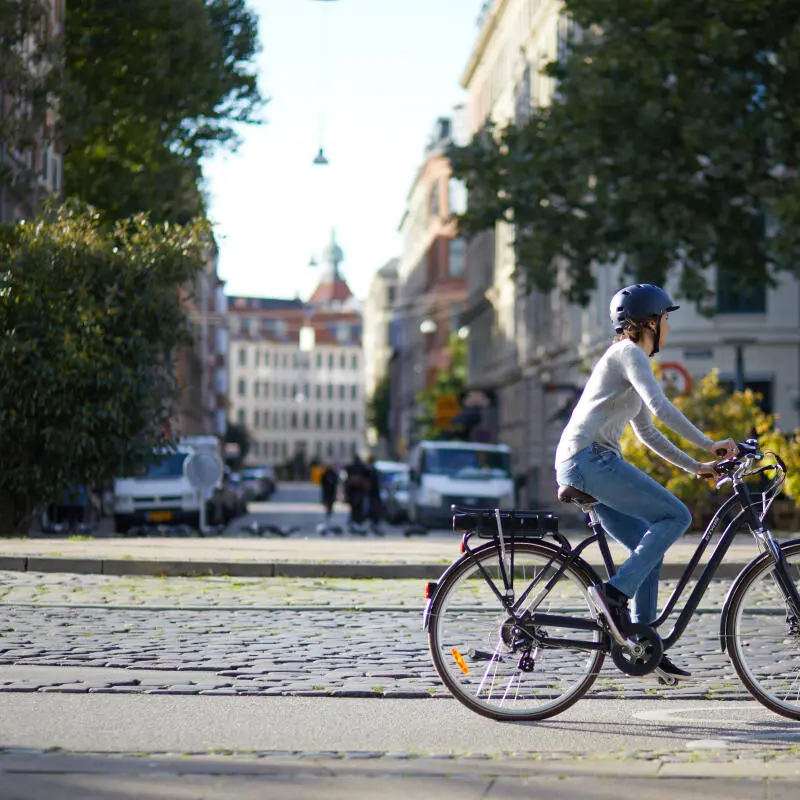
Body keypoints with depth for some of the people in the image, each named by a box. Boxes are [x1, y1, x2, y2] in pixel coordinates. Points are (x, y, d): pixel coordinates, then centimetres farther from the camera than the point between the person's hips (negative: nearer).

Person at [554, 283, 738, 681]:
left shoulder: (631, 358, 26)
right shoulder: (628, 353, -4)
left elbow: (646, 432, 29)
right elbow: (660, 407, -18)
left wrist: (694, 465, 25)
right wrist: (709, 444, -15)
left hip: (581, 467, 10)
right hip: (588, 458, -10)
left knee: (649, 547, 8)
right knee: (675, 516, -13)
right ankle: (614, 592, -17)